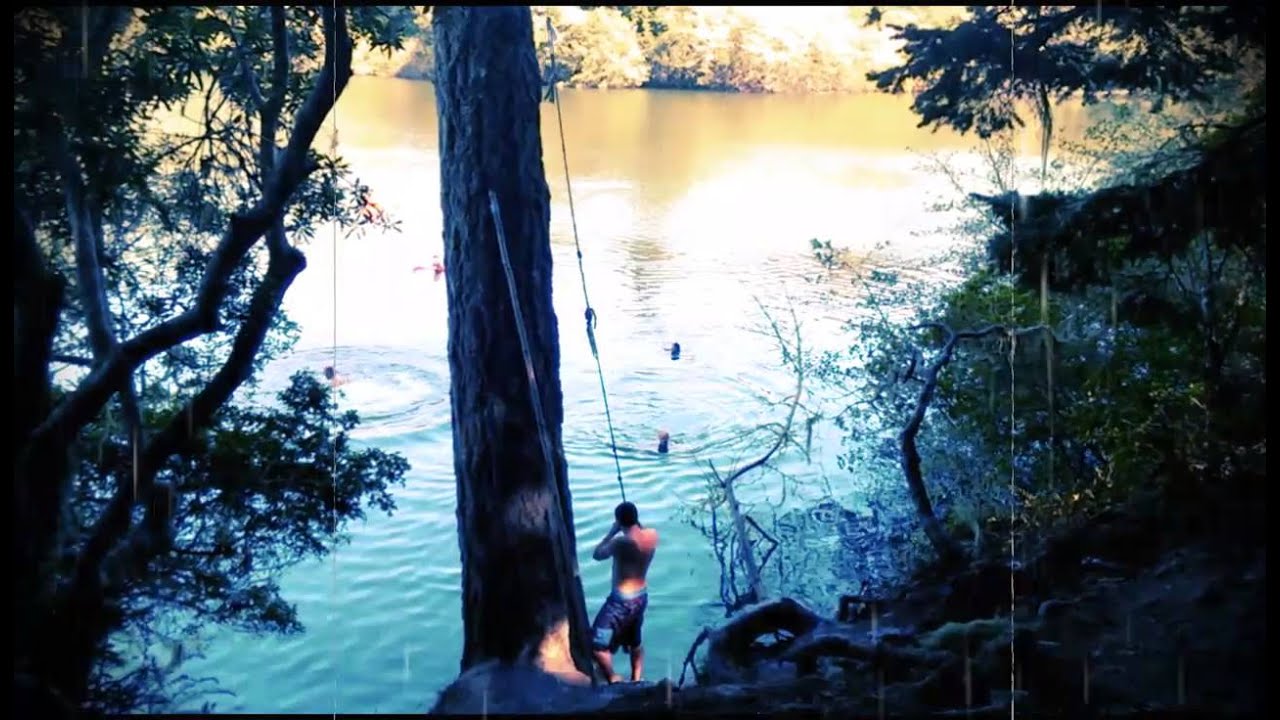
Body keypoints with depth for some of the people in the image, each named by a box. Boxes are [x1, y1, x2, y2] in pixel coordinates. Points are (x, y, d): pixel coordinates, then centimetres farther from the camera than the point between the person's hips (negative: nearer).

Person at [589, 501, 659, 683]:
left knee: (597, 644, 1)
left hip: (622, 599, -8)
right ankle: (637, 680, 37)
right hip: (641, 596, 8)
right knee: (635, 641, 26)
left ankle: (614, 681, 4)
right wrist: (635, 523, 6)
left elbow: (597, 554, -10)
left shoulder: (622, 542, -27)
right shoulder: (653, 535, -8)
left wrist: (613, 531, -6)